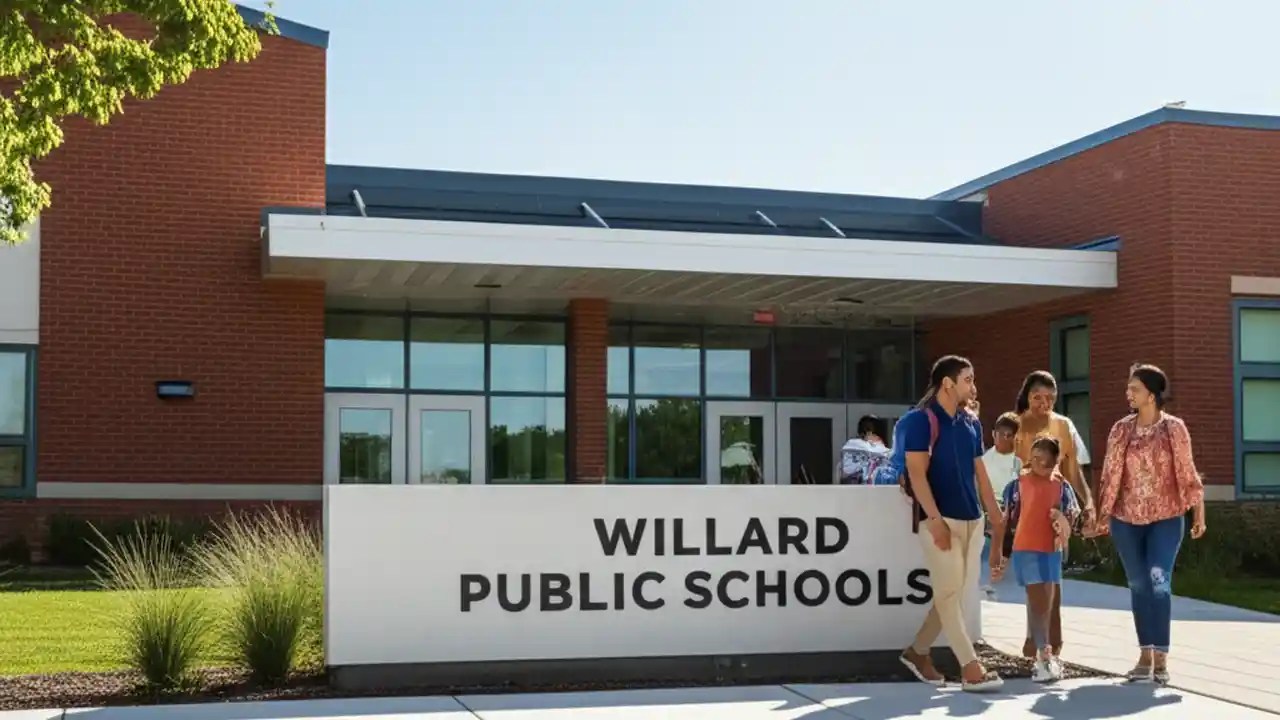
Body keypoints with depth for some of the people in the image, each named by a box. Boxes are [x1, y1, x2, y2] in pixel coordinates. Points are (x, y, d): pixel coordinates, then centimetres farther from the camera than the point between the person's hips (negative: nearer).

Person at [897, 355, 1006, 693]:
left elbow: (979, 472, 18)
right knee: (949, 591, -6)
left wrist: (996, 514, 14)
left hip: (972, 519, 7)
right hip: (940, 519, -7)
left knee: (957, 593, 9)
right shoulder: (920, 420, -8)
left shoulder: (971, 423, 13)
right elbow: (917, 474, -13)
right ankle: (970, 667, -6)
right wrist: (934, 519, -19)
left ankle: (918, 651, 23)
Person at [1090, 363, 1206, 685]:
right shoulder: (1120, 430, 3)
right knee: (1139, 585, 8)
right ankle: (1145, 655, 16)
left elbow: (1187, 472, 0)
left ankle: (1161, 657, -10)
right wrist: (1102, 515, 5)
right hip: (1126, 519, 3)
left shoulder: (1174, 428, -3)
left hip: (1166, 518, -3)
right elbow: (1110, 474, 6)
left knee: (1159, 581, -13)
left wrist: (1198, 513, -2)